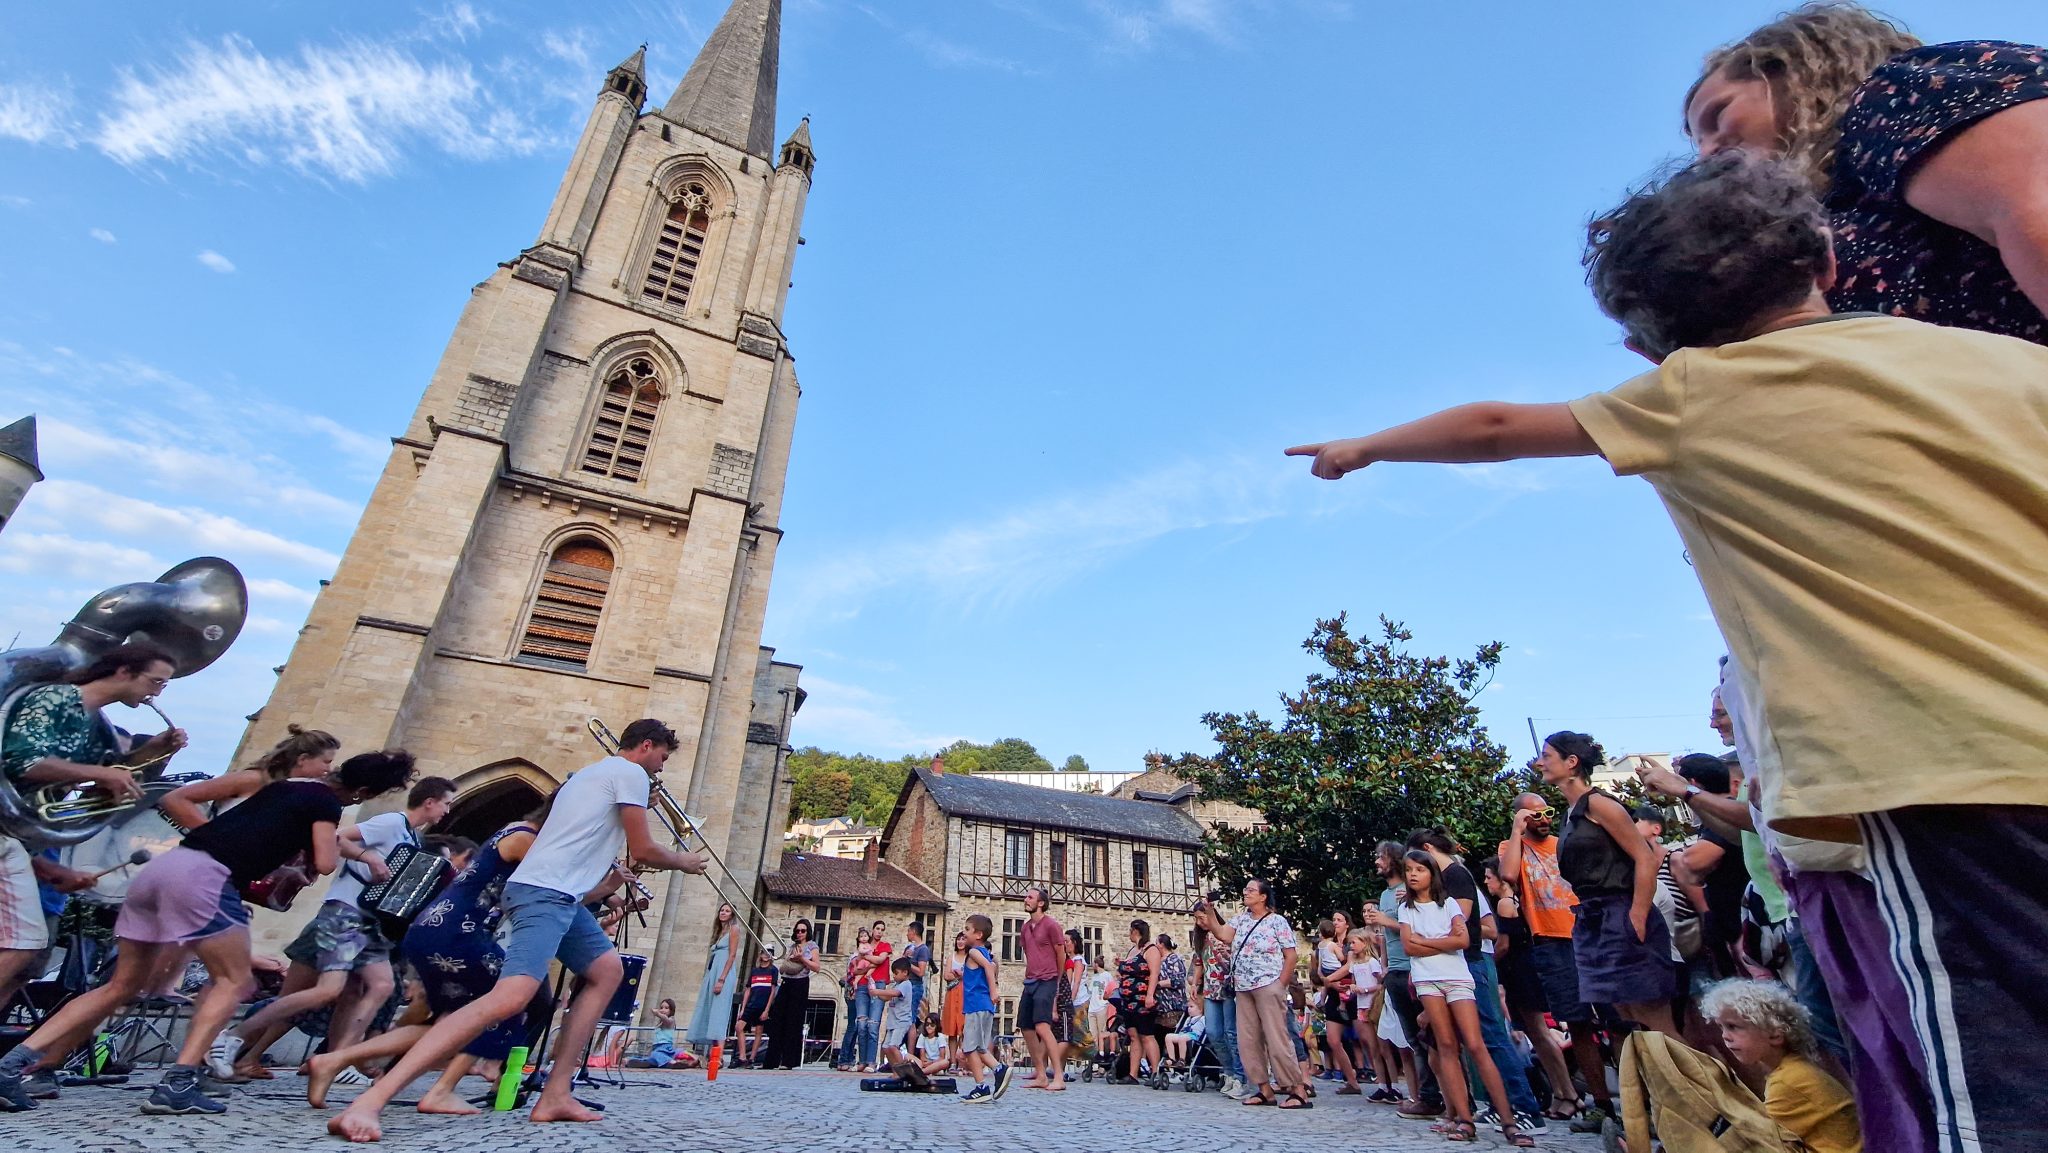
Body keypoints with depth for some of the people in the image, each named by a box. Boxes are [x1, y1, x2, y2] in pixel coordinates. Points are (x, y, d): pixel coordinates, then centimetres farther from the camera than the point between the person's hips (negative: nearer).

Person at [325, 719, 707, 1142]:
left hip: (560, 894, 11)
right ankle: (370, 1100, -26)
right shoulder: (630, 772, -5)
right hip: (545, 892, -11)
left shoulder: (593, 772, 25)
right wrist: (681, 861, 12)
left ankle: (555, 1095, 9)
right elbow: (642, 850, -5)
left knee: (607, 970, 13)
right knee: (511, 996, -24)